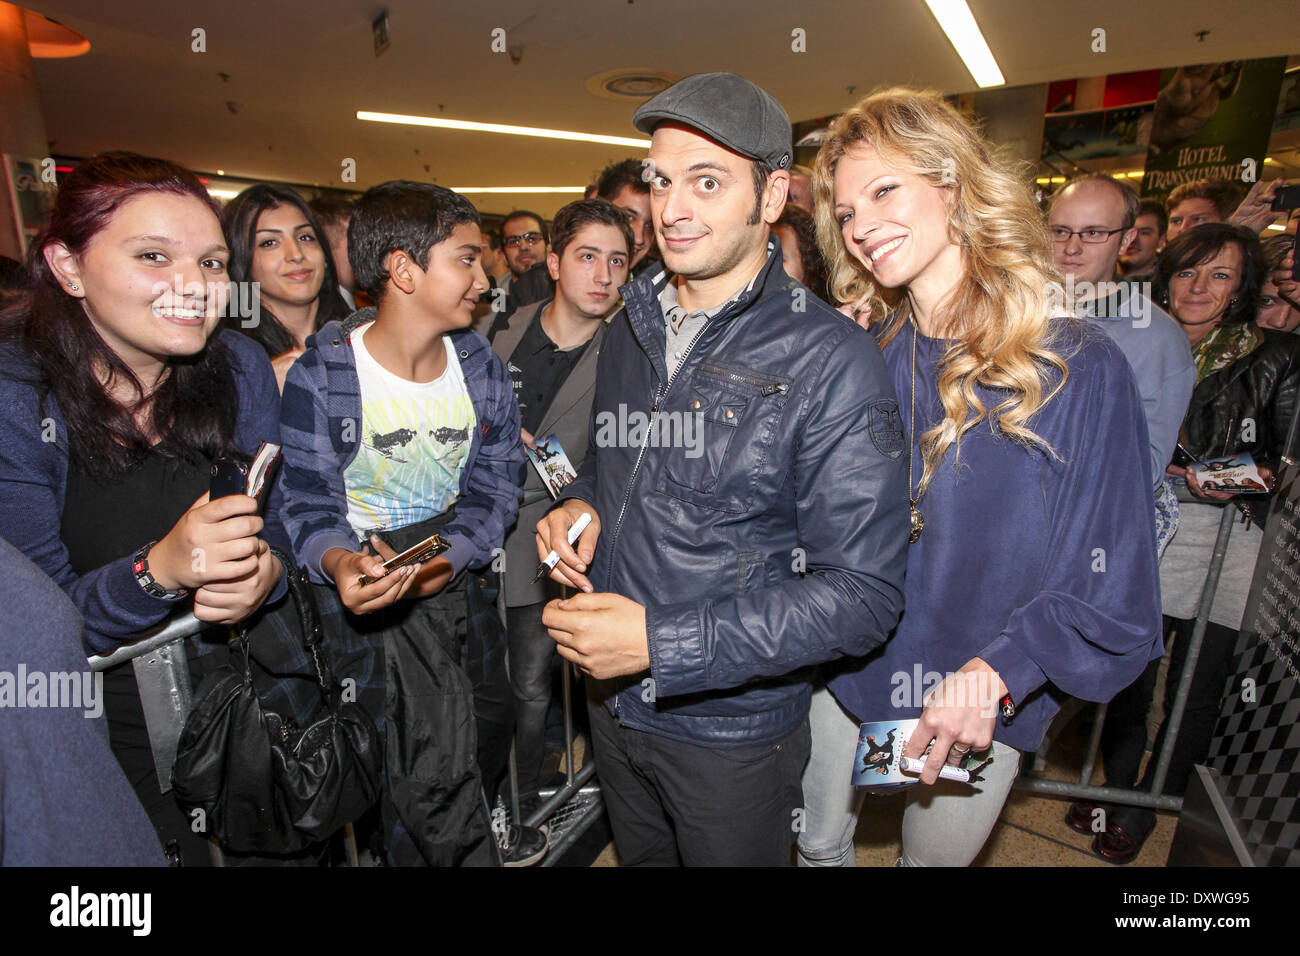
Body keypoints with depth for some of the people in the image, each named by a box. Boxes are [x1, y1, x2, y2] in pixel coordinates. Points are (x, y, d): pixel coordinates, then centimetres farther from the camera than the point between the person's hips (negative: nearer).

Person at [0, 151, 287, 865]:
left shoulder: (240, 366, -9)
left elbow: (274, 521, -3)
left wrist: (265, 568, -26)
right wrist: (159, 569, -36)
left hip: (238, 672, 4)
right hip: (96, 712, -3)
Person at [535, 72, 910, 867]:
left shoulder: (831, 360, -19)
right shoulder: (628, 333, 2)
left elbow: (862, 596, -22)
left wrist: (662, 643, -27)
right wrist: (579, 503, -6)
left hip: (734, 732, -5)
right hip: (613, 705, 6)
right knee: (639, 858, 28)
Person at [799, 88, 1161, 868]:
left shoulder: (1080, 366, -16)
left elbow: (1111, 589, -14)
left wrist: (997, 673, -26)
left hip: (984, 712, -2)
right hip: (845, 679, 3)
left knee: (935, 855, 24)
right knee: (819, 846, 25)